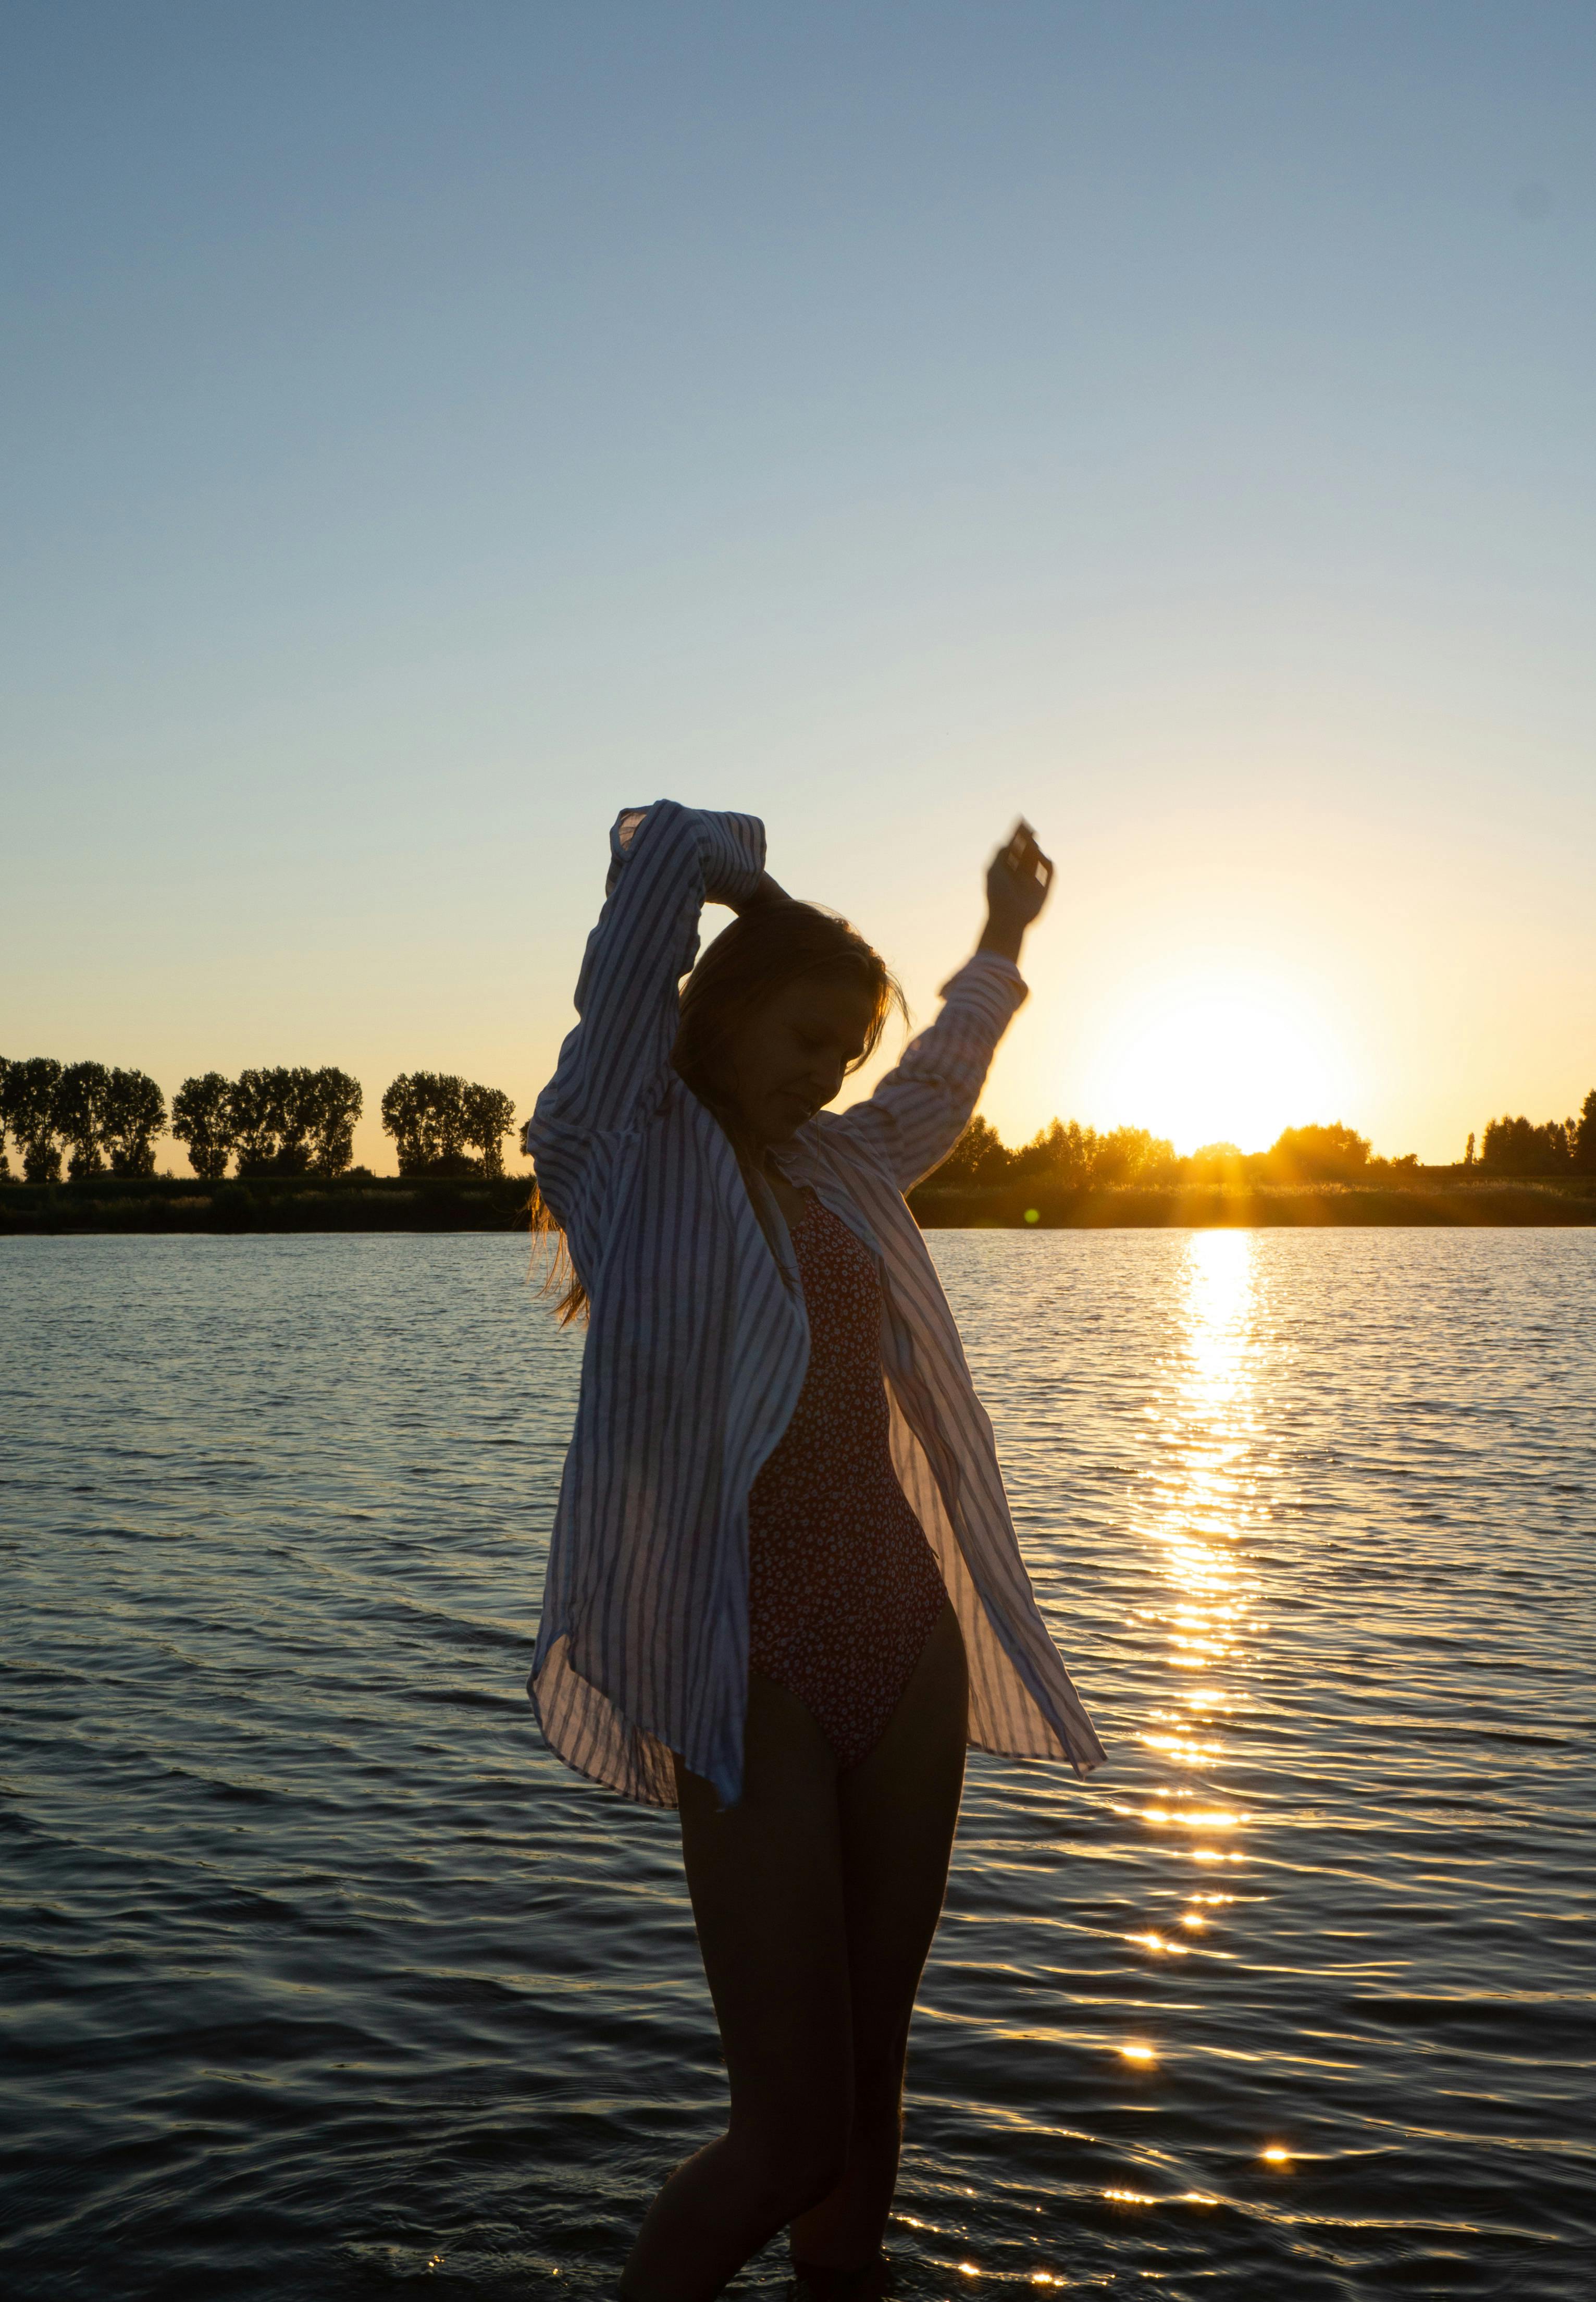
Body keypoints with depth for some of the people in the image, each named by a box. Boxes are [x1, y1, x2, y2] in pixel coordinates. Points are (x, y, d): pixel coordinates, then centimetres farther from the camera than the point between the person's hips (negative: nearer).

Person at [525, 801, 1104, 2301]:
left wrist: (1002, 943, 46)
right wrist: (753, 880, 9)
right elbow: (665, 849, -11)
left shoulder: (834, 1167, 13)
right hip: (749, 1671, -6)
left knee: (870, 2080, 15)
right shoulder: (629, 1151, -4)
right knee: (793, 2133, -4)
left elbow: (934, 1096, 37)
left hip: (908, 1648, 7)